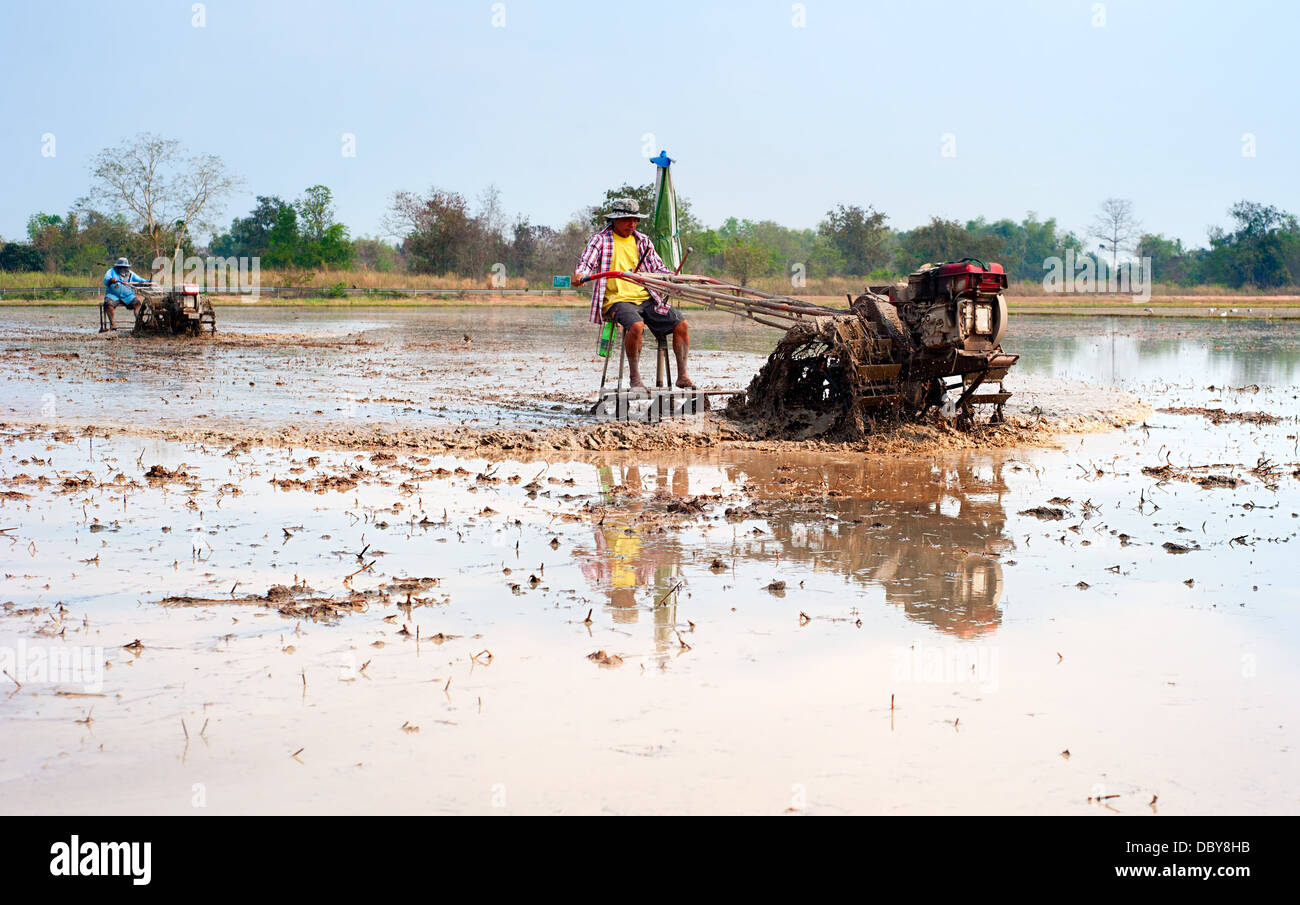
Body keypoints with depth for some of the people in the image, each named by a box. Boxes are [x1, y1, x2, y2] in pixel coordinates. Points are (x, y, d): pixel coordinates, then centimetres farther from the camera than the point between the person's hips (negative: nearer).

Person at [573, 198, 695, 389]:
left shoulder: (643, 241, 18)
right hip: (617, 300, -5)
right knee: (636, 325, -36)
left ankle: (682, 376, -3)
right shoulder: (600, 240, 4)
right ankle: (635, 378, -22)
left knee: (681, 324, -11)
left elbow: (657, 267, 19)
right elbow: (587, 260, -10)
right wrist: (580, 274, -33)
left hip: (646, 298, 5)